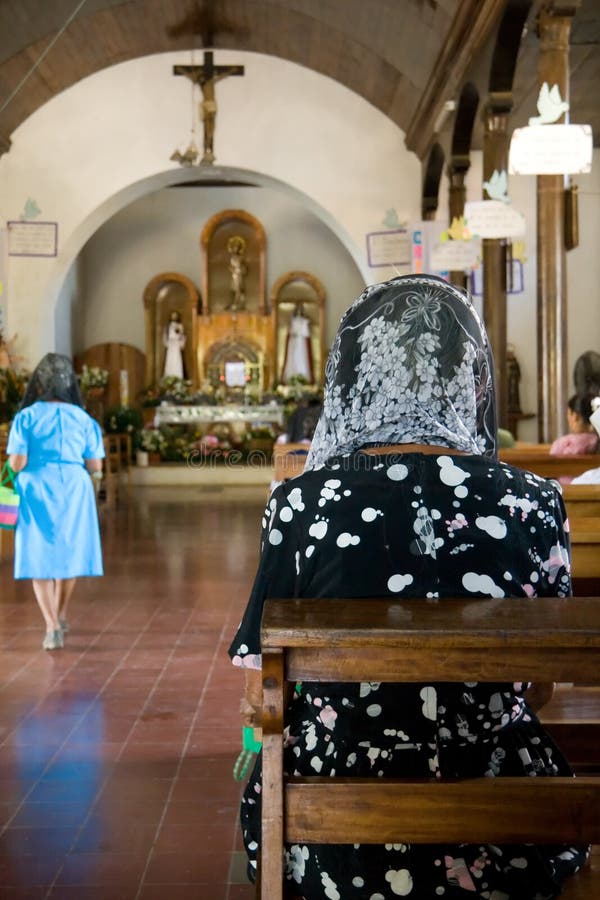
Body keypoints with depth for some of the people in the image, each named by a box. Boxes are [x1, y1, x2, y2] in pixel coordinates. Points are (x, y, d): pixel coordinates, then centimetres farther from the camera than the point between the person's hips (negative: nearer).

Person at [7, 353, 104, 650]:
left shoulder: (25, 418, -8)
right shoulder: (83, 419, -2)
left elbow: (17, 464, -12)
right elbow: (95, 466, -3)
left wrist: (35, 458, 10)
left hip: (37, 492, -2)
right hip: (73, 492, 2)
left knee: (40, 558, 7)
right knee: (68, 552, 20)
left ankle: (52, 628, -6)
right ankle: (60, 616, 38)